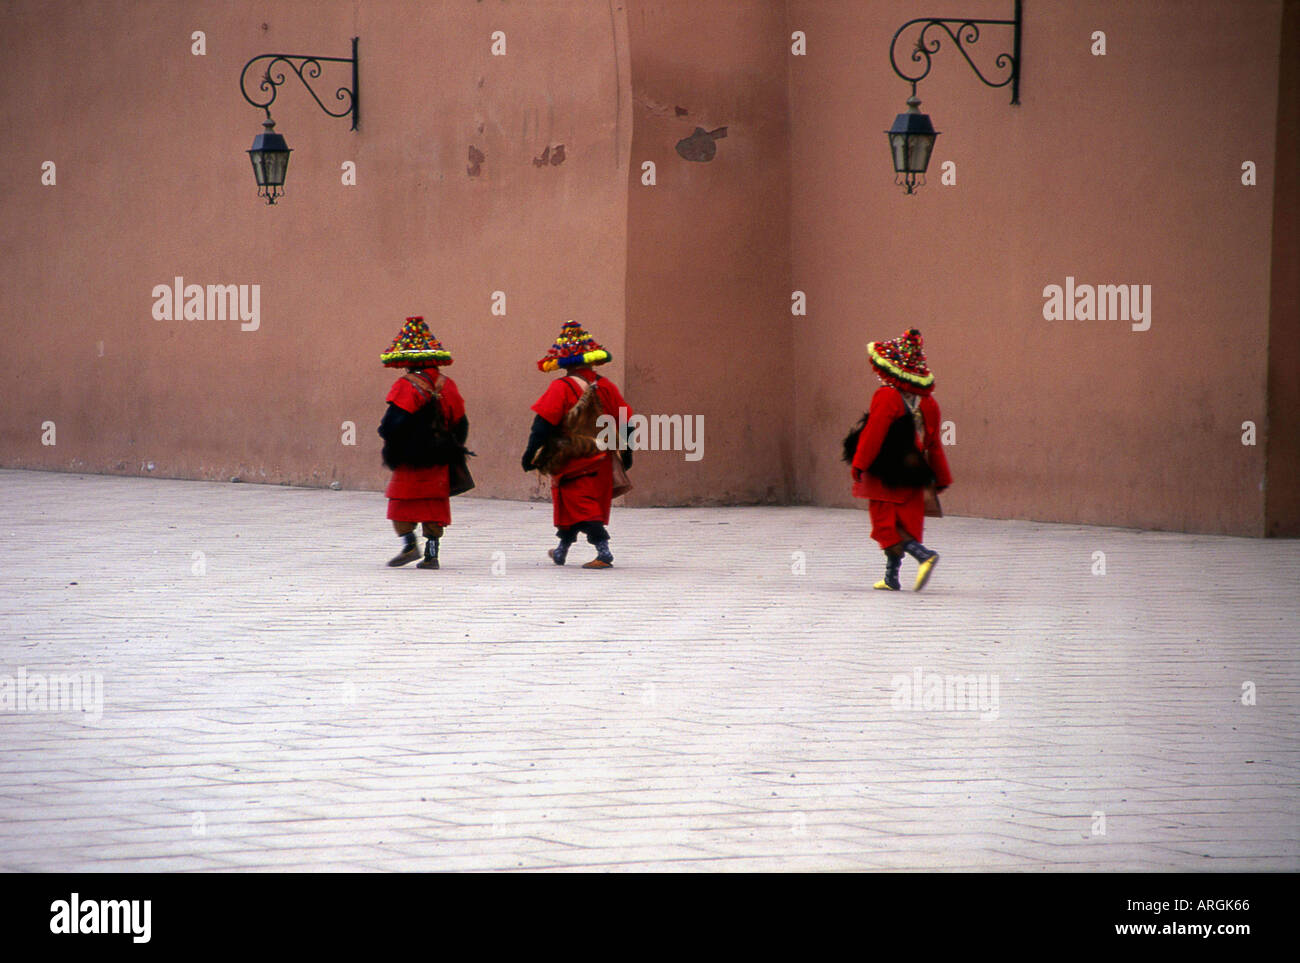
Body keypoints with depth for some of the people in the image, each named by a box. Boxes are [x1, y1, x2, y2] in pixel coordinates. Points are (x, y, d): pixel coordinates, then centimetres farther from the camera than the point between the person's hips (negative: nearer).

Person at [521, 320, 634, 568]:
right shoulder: (606, 387, 2)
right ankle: (561, 551, 30)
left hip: (572, 461, -6)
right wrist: (626, 453, 18)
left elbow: (543, 423, -16)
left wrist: (530, 453, -10)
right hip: (602, 460, 6)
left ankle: (604, 551, -14)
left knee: (581, 507, -2)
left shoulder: (560, 388, -14)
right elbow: (624, 420, 7)